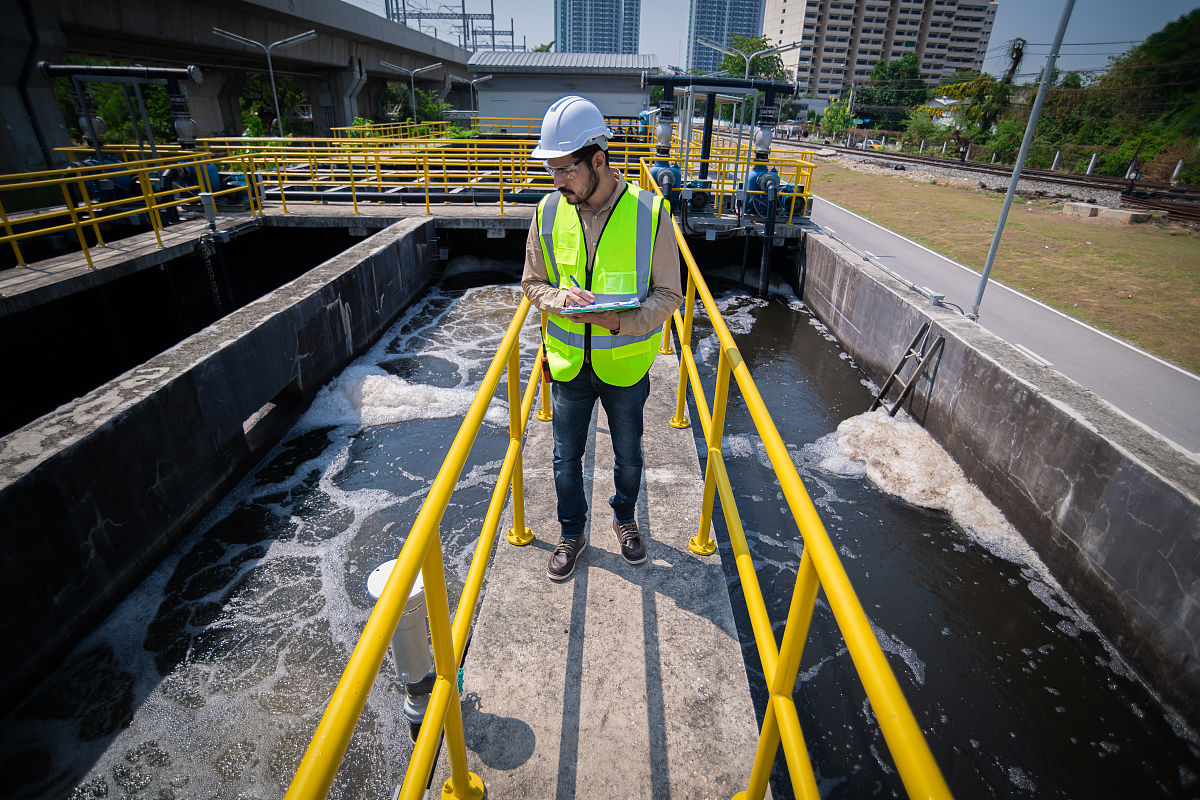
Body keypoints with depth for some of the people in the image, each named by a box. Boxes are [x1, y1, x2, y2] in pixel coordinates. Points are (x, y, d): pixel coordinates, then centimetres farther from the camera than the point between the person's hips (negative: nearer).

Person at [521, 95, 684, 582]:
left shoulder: (649, 211, -15)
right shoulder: (549, 211, -8)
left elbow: (668, 294, -10)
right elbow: (532, 282, 3)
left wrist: (619, 321, -28)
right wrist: (561, 298, -20)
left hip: (626, 364, -1)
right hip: (568, 363, 2)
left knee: (628, 456, 20)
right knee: (566, 458, 16)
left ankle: (624, 519, 49)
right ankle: (572, 533, 42)